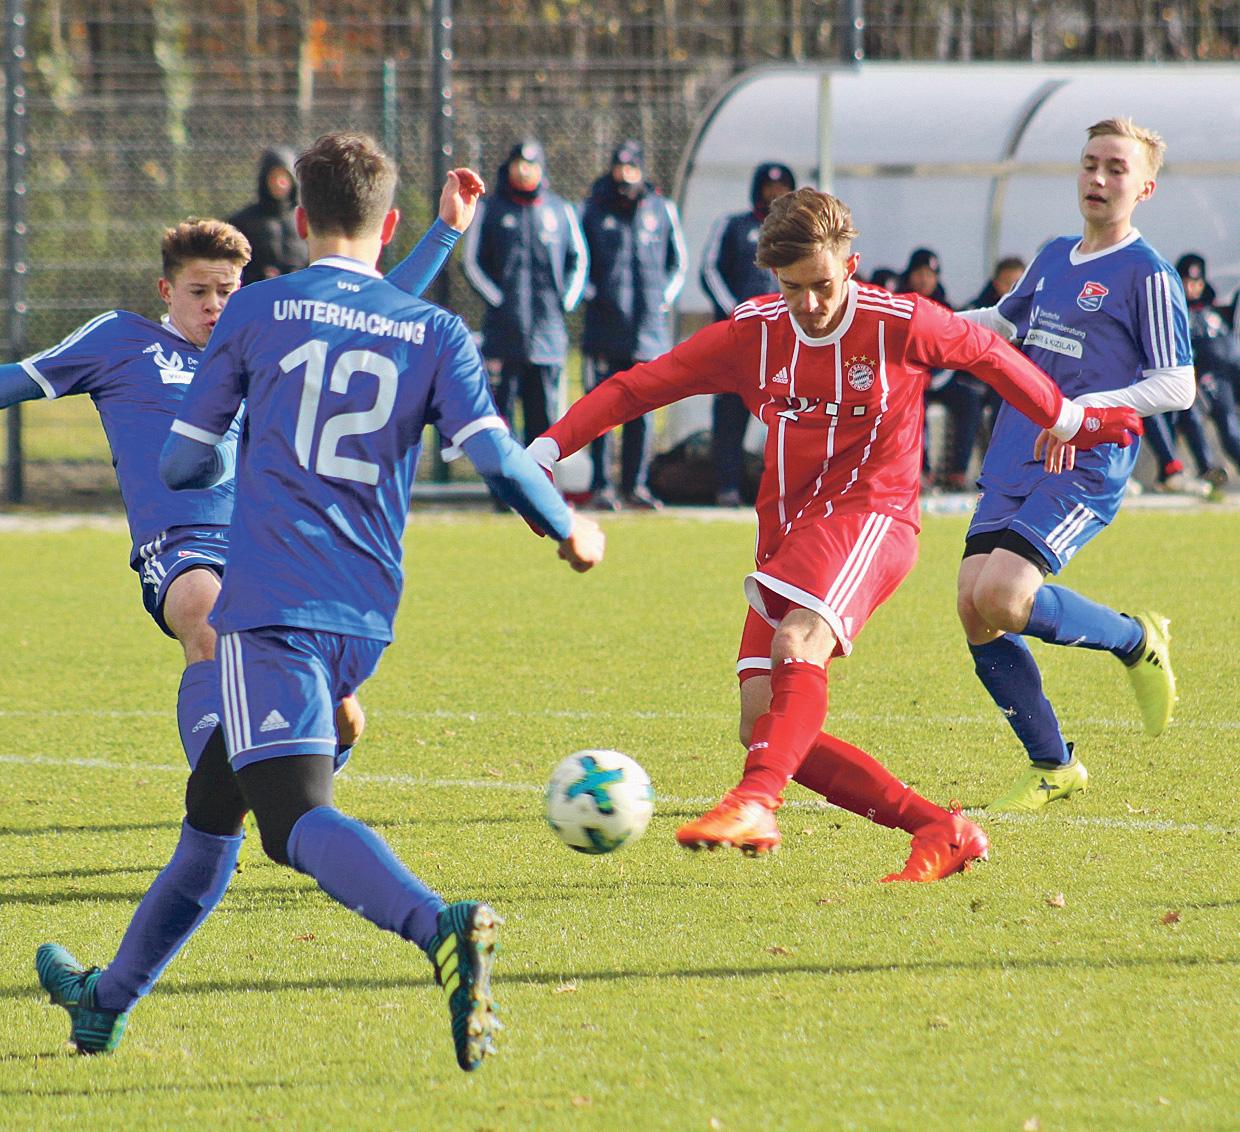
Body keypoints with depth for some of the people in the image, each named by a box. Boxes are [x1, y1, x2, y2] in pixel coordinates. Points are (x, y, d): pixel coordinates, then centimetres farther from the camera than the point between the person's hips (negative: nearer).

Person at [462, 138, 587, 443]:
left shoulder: (561, 211, 10)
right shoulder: (491, 210, 5)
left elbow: (578, 260, 17)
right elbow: (473, 263, 5)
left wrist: (567, 300, 3)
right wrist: (497, 299, -5)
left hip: (548, 331, 2)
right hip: (503, 332, -2)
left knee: (545, 411, 4)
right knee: (498, 408, -3)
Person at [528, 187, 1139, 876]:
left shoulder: (900, 325, -5)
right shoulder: (752, 333, 3)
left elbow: (988, 355, 13)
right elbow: (637, 387, 5)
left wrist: (1070, 422, 25)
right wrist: (546, 451, -3)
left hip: (869, 515, -5)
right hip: (786, 532, 5)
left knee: (798, 643, -35)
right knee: (765, 731, -6)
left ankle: (755, 805, -52)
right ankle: (940, 831, -2)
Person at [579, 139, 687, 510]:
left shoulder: (661, 210, 10)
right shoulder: (594, 209, 5)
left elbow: (678, 263, 18)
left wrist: (665, 297, 5)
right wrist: (589, 294, -2)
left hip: (648, 325, 2)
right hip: (604, 324, -2)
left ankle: (635, 485, 11)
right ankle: (601, 486, -1)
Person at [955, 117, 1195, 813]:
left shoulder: (1147, 274, -6)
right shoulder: (1054, 259, 16)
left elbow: (1178, 388, -11)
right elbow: (1001, 324, 35)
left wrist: (1088, 409, -22)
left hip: (1085, 470, -7)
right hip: (1013, 463, 7)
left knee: (1001, 595, -25)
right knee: (974, 609, -4)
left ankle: (1137, 643, 2)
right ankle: (1053, 767, 11)